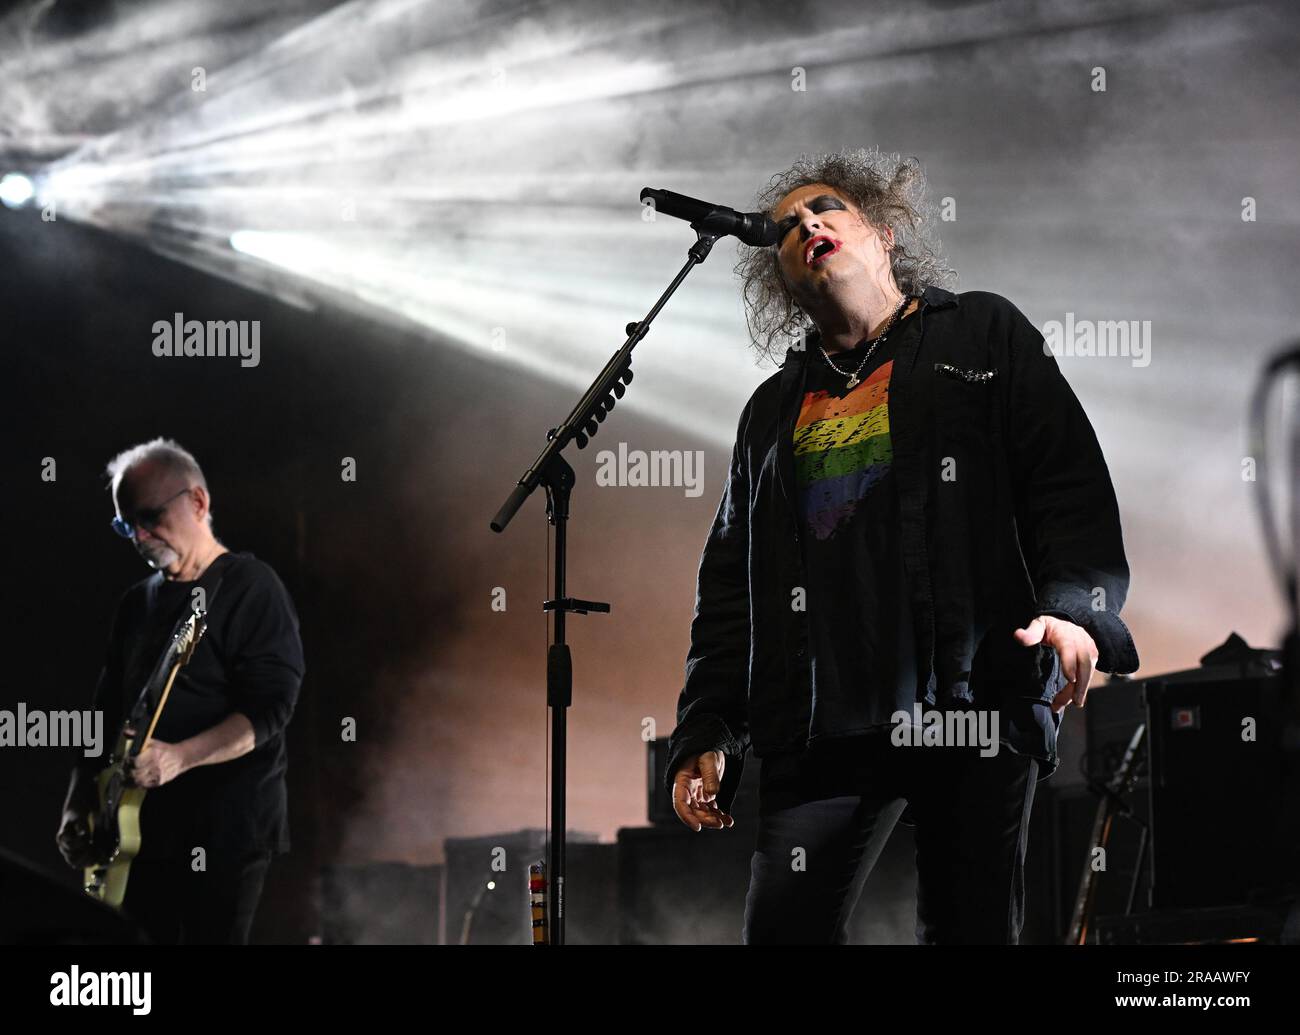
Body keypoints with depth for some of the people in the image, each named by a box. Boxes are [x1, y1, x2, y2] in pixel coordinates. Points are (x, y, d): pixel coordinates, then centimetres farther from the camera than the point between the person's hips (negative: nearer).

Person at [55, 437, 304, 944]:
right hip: (144, 829, 7)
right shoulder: (137, 603, 15)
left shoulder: (249, 588, -8)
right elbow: (108, 711, 19)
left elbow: (270, 706, -17)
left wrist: (178, 758, -28)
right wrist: (78, 805, 7)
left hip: (226, 832, -7)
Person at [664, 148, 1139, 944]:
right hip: (822, 728, 3)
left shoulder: (983, 336, 14)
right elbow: (729, 586, 21)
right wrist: (706, 733, 9)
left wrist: (1077, 606, -15)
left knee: (973, 930, -2)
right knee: (782, 930, -11)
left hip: (976, 697, -3)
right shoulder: (775, 410, 24)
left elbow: (1071, 482, 3)